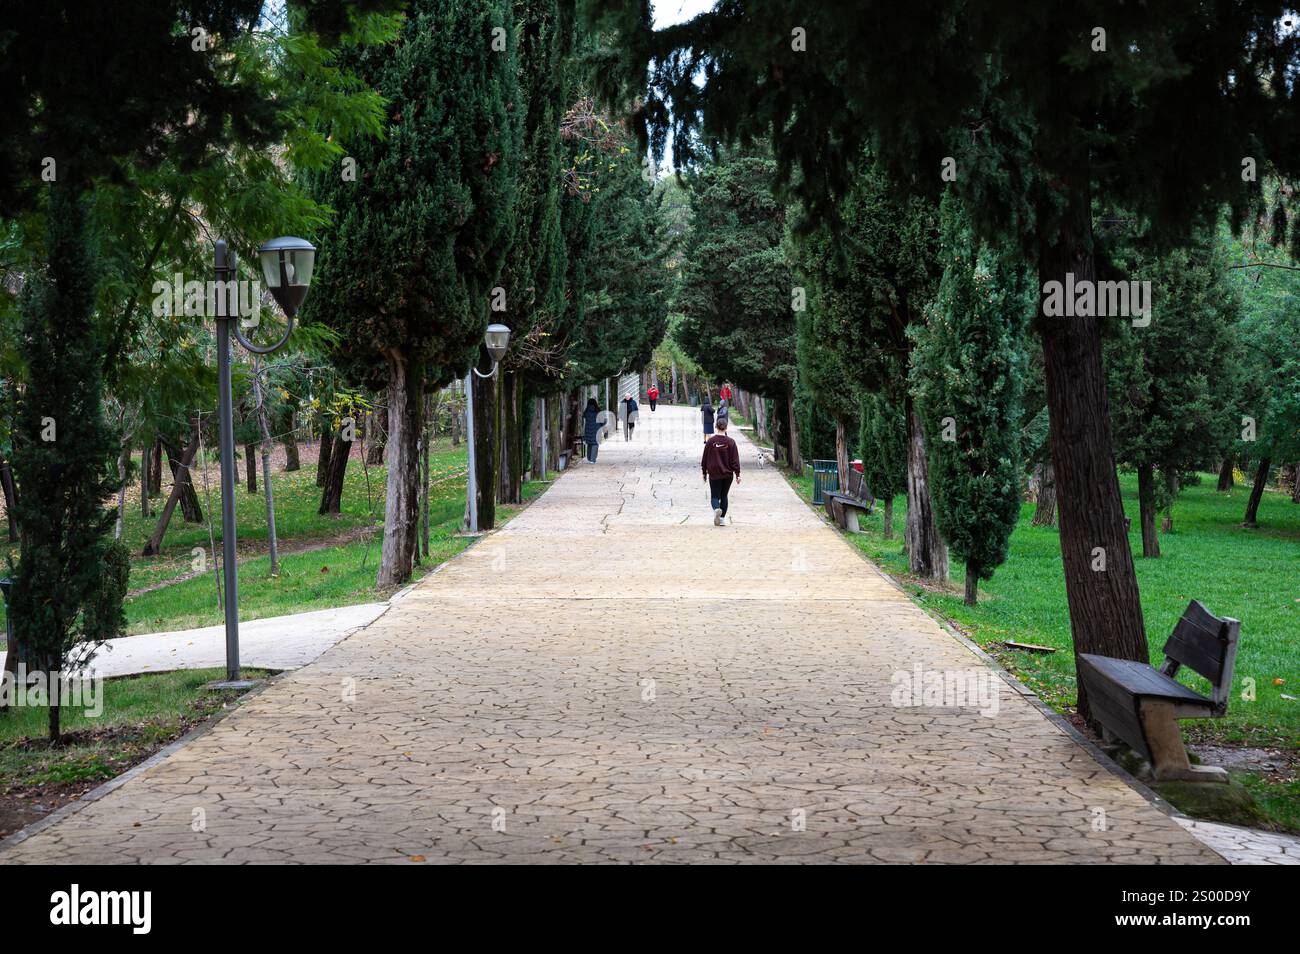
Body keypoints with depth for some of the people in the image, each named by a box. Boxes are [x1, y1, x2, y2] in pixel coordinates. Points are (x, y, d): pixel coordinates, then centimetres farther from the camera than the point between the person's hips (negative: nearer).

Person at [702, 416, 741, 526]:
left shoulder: (710, 441, -5)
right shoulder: (730, 442, -6)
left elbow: (705, 458, 1)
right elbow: (735, 459, -5)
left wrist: (704, 472, 13)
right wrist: (737, 474, 1)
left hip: (714, 474, -1)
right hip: (727, 474, 1)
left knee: (714, 496, 4)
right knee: (724, 496, 14)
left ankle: (717, 509, -27)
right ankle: (722, 518, 13)